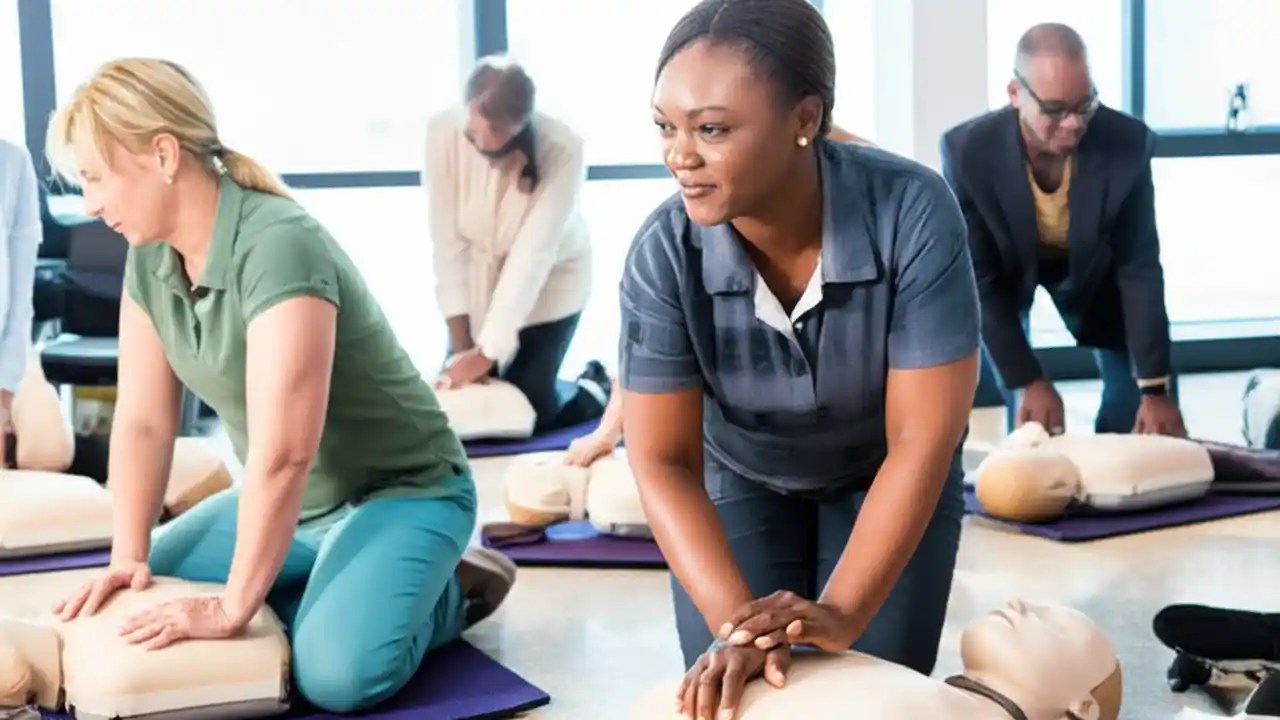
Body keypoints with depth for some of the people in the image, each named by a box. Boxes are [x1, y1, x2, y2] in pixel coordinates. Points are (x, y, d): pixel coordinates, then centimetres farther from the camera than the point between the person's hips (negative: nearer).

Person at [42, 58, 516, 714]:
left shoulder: (278, 245, -30)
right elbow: (142, 421, 1)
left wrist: (236, 605, -28)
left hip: (402, 491, -8)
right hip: (290, 503, 8)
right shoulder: (148, 258, -3)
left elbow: (282, 451, -33)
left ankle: (448, 592, 2)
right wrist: (128, 556, -9)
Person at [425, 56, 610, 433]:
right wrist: (461, 343, -21)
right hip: (479, 276, 3)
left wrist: (487, 351, -31)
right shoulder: (444, 132, -25)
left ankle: (594, 388, 23)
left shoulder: (562, 149, -33)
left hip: (549, 279, -3)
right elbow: (447, 239, -21)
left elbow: (533, 256, -31)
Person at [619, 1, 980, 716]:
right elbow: (663, 462, -26)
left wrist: (842, 614, -39)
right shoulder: (664, 254, -30)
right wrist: (735, 622, -40)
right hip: (739, 482, 1)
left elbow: (921, 438, -31)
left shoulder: (914, 211, -34)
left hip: (887, 482, -1)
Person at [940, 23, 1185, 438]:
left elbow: (1139, 268, -24)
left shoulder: (1129, 143, -32)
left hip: (1090, 265, 2)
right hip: (1005, 270, -1)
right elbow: (980, 278, -26)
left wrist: (1155, 388, -27)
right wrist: (1028, 380, -30)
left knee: (1132, 387, 0)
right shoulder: (968, 151, -35)